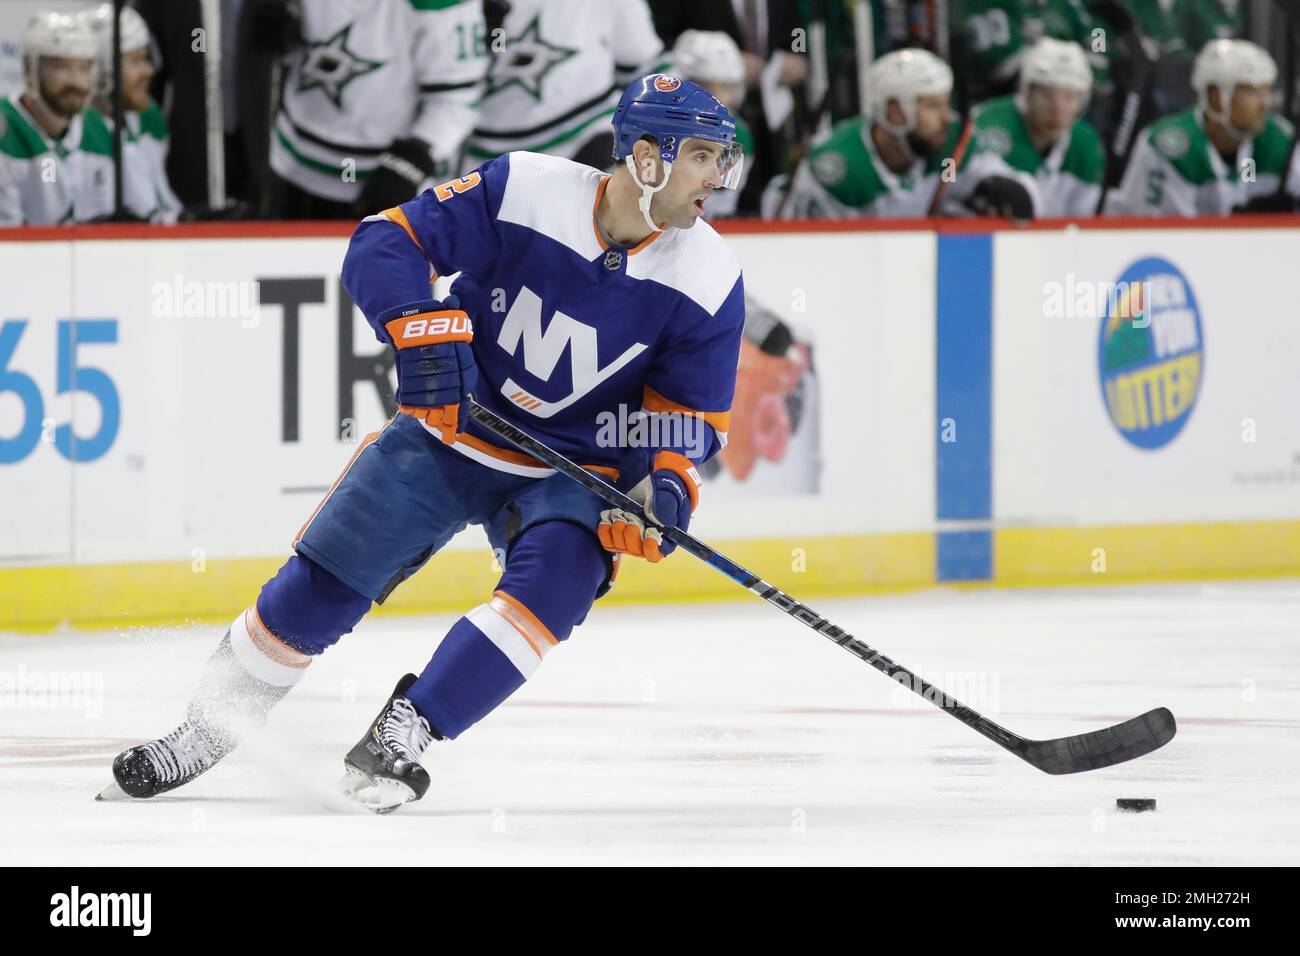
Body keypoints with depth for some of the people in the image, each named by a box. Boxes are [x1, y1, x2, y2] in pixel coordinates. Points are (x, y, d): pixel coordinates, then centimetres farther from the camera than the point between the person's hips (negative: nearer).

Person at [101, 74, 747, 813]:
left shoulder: (711, 283, -14)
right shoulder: (524, 191, -20)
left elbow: (692, 413, -4)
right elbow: (387, 242, -18)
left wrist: (667, 476, -25)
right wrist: (422, 328, -35)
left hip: (572, 469, 1)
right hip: (449, 431, -1)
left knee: (558, 574, -30)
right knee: (318, 587, 0)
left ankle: (402, 734, -23)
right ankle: (209, 729, 22)